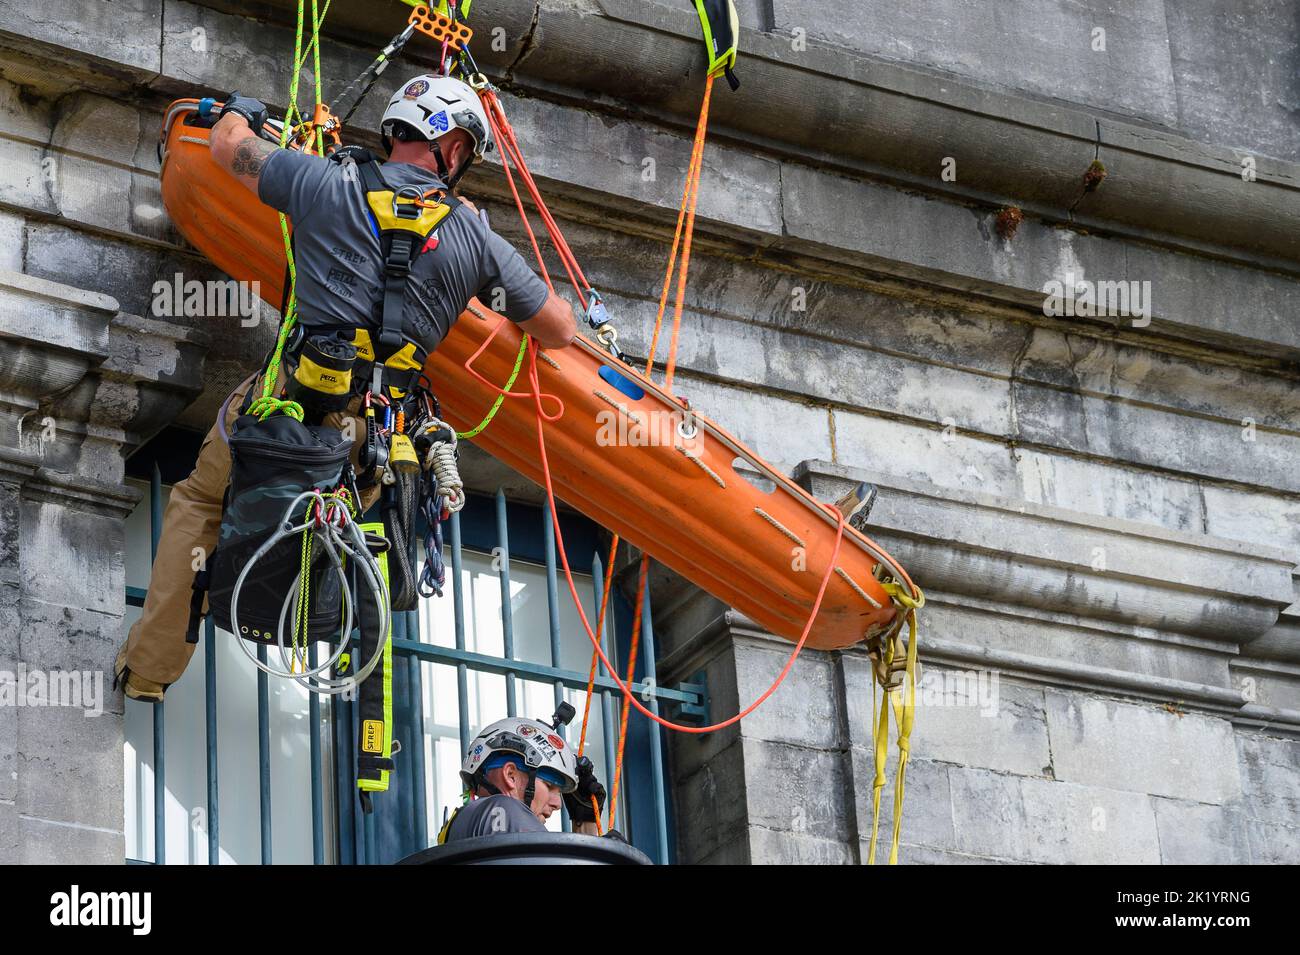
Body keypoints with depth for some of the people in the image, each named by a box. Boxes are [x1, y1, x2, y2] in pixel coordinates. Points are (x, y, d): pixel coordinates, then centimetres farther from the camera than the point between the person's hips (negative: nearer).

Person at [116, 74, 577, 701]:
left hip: (292, 398, -1)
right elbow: (560, 331, 16)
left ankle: (150, 668, 19)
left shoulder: (325, 182, 2)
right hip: (377, 433, 1)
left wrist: (241, 110, 43)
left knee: (200, 499, 22)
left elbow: (227, 146, 19)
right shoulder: (477, 240, 6)